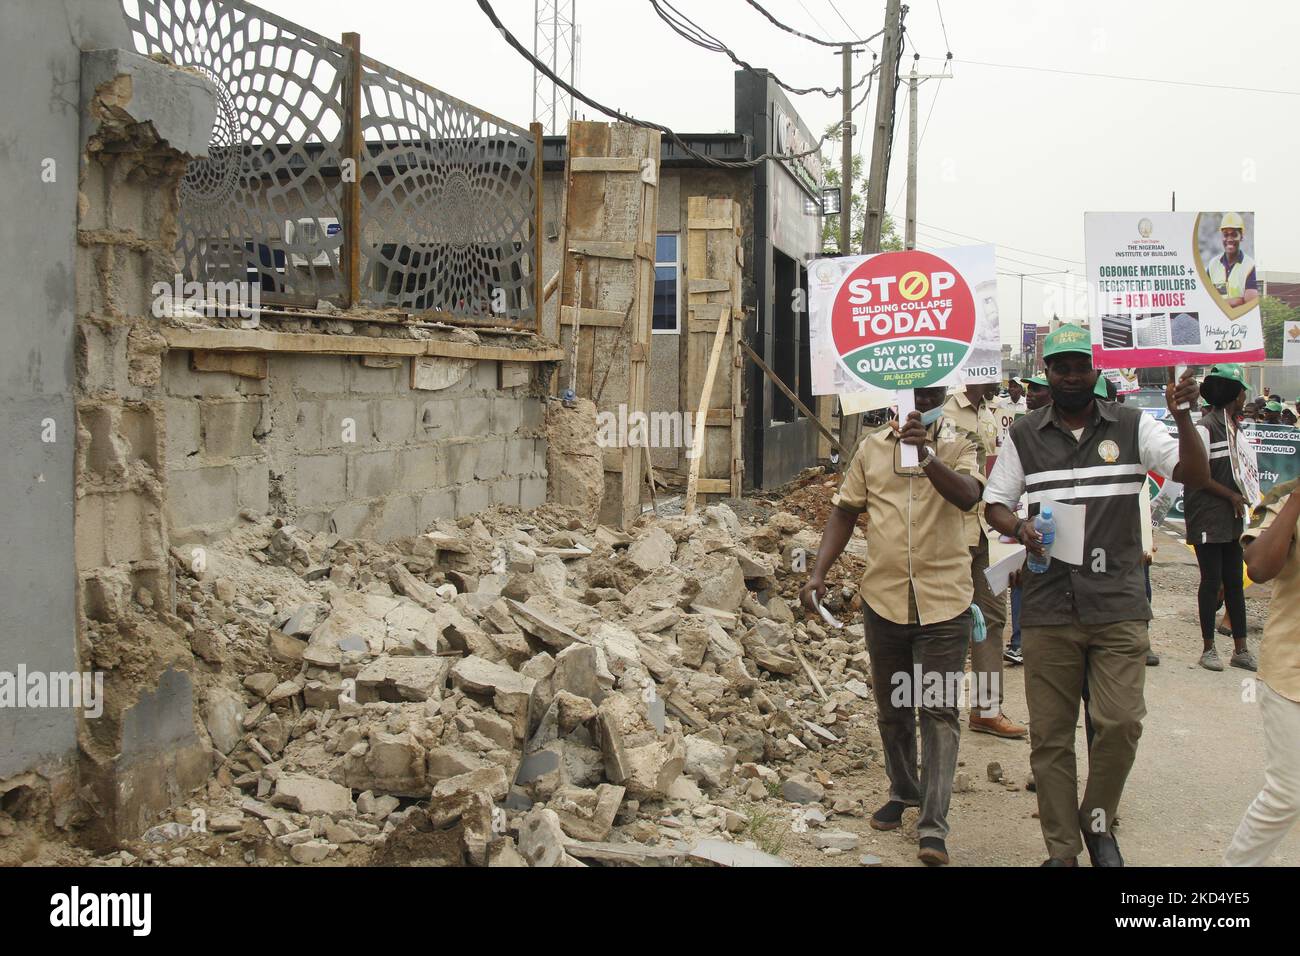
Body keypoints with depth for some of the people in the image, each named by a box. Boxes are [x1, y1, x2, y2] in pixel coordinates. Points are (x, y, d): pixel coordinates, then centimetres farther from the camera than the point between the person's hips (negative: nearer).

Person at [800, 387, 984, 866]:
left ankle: (933, 825, -6)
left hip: (943, 601, -3)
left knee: (939, 710, -6)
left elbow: (968, 496, -20)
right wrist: (819, 573, 2)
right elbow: (844, 510, 11)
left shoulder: (957, 447, 0)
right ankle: (903, 793, 35)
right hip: (884, 597, 3)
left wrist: (926, 454, -35)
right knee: (892, 708, 16)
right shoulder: (872, 448, 8)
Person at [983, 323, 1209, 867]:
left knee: (1121, 722, -10)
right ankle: (1061, 850, 18)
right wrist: (1020, 529, -10)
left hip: (1119, 608, -1)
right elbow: (994, 504, 11)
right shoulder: (1023, 436, 8)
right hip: (1048, 611, 1)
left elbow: (1195, 476, -2)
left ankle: (1097, 821, 17)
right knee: (1050, 735, 5)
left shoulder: (1133, 427, 5)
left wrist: (1183, 416, -17)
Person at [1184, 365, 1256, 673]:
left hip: (1231, 518, 8)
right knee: (1212, 581, -1)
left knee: (1234, 581, 10)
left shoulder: (1232, 427, 13)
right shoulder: (1205, 428, -14)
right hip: (1208, 518, -8)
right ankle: (1208, 648, 10)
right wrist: (1232, 496, -10)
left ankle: (1240, 649, 15)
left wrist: (1243, 499, 6)